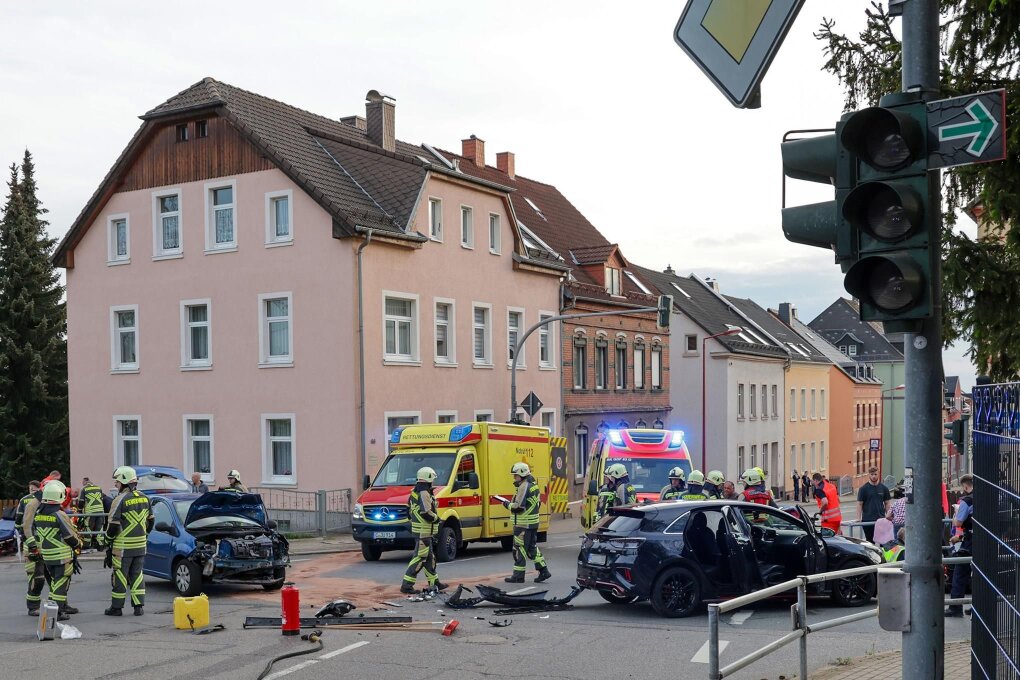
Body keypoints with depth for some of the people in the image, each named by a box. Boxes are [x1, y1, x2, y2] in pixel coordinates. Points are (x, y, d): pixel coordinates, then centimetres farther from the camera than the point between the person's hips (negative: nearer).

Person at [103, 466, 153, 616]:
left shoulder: (120, 500, -14)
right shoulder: (144, 498, 7)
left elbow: (113, 525, -13)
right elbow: (150, 521, 15)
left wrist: (107, 540, 2)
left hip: (123, 546, -6)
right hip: (140, 545, 6)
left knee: (120, 576, 3)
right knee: (137, 575, 11)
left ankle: (116, 607, 11)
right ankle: (139, 606, 9)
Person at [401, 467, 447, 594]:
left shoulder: (415, 493, 15)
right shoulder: (424, 494, -18)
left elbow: (409, 512, 20)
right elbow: (426, 513, -25)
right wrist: (436, 518, -8)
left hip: (418, 529, 11)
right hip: (424, 531, -11)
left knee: (429, 557, 17)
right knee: (419, 557, -8)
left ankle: (434, 583, 25)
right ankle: (406, 585, -8)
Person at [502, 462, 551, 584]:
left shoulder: (524, 486, -17)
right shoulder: (534, 485, 14)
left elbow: (518, 507, -22)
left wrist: (508, 505, -4)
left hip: (523, 524, -10)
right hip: (533, 523, 10)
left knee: (520, 549, -2)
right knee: (532, 547, 17)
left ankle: (518, 576, 3)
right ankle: (544, 571, 14)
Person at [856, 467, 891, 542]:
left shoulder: (884, 488, 8)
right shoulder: (863, 488, 1)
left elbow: (887, 503, 11)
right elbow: (859, 504, -1)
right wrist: (859, 518, -11)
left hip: (881, 519, 2)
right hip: (867, 520, -2)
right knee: (870, 542, 4)